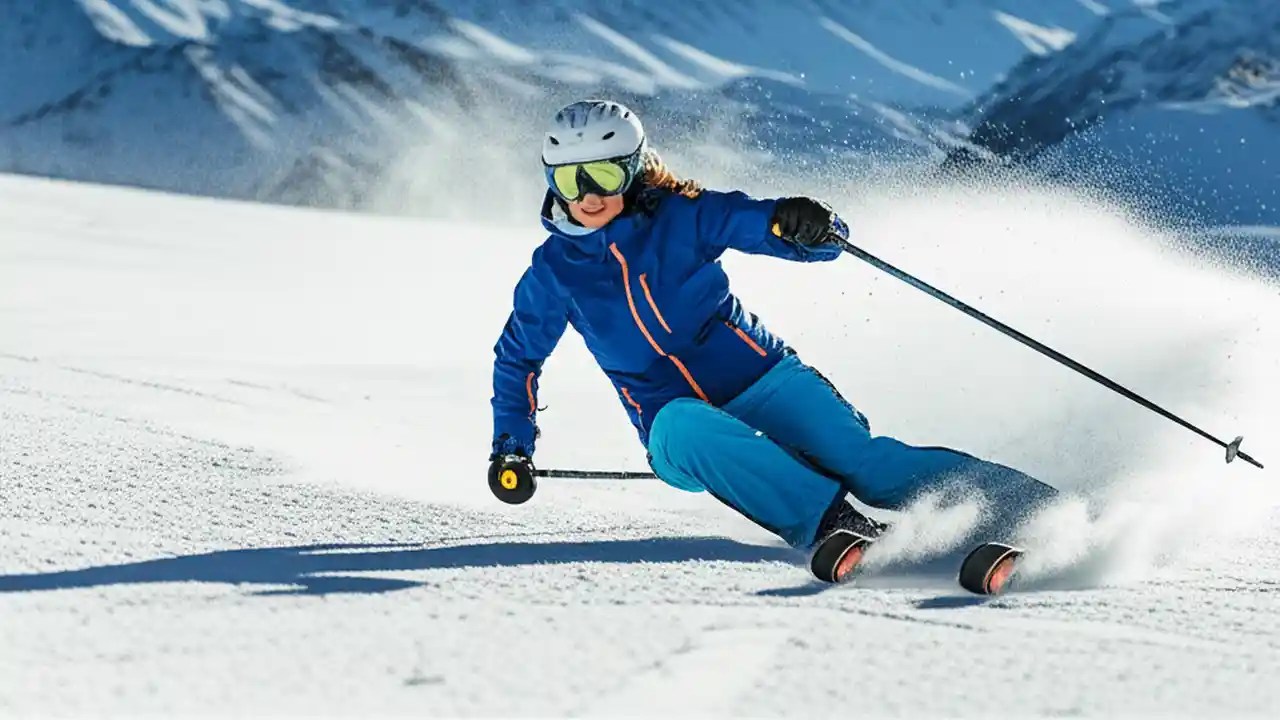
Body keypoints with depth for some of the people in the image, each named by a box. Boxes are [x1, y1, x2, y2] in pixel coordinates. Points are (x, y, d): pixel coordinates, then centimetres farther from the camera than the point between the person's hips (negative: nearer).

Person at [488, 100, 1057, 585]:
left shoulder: (682, 214, -4)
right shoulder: (553, 271, 3)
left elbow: (795, 234, -6)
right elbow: (518, 358, 21)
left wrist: (808, 228, -29)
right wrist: (511, 447, 14)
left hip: (763, 378, -1)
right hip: (678, 424, 1)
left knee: (858, 457, -26)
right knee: (688, 427, -37)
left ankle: (1022, 505, -32)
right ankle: (827, 525, -47)